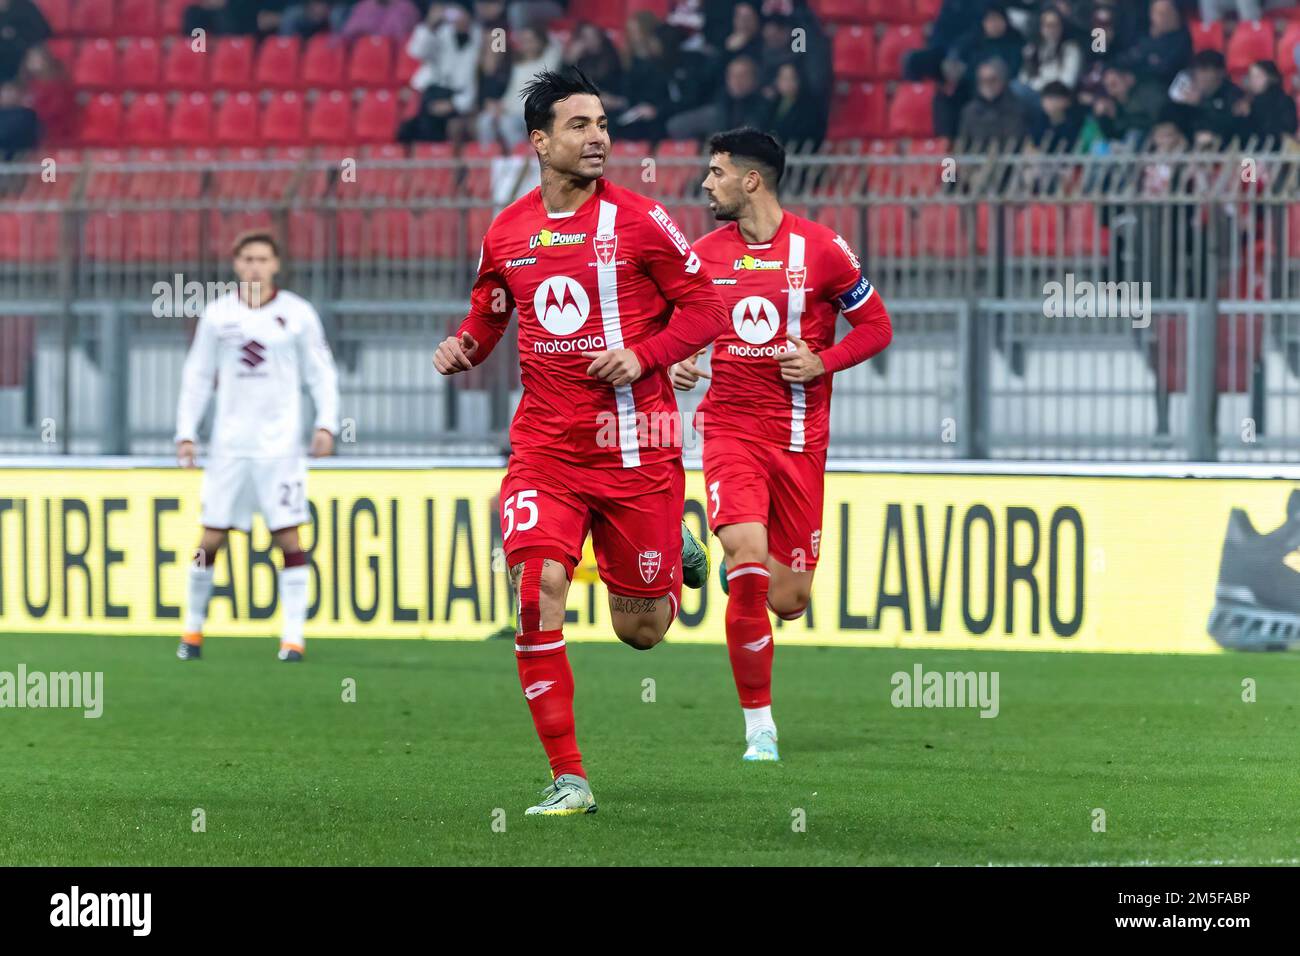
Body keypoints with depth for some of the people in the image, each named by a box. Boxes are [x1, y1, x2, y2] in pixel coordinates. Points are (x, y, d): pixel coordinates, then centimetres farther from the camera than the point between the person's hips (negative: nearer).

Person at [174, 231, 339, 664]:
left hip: (280, 445, -1)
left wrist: (326, 424, -6)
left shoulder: (298, 314, 2)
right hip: (230, 445, 1)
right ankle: (193, 629, 15)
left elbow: (321, 373, 5)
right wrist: (186, 432, 5)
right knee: (211, 538, 2)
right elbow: (197, 376, 11)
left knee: (288, 536, -7)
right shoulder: (217, 315, 5)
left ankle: (293, 636, -4)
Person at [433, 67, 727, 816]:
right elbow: (489, 313, 20)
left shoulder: (638, 221, -5)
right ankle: (569, 782, -9)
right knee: (537, 592, -18)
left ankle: (676, 558, 45)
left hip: (634, 441, -2)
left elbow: (706, 309, -1)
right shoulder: (507, 234, 5)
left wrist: (643, 355, -17)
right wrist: (464, 350, -2)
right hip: (546, 444, 2)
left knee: (641, 630, 6)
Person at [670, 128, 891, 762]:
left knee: (788, 601, 1)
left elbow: (875, 326, 4)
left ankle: (739, 565, 41)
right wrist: (677, 363, -3)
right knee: (747, 553, -23)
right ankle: (759, 727, -11)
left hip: (799, 437, 0)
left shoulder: (820, 248, -3)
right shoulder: (705, 253, 5)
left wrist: (823, 362, -12)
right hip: (730, 426, 1)